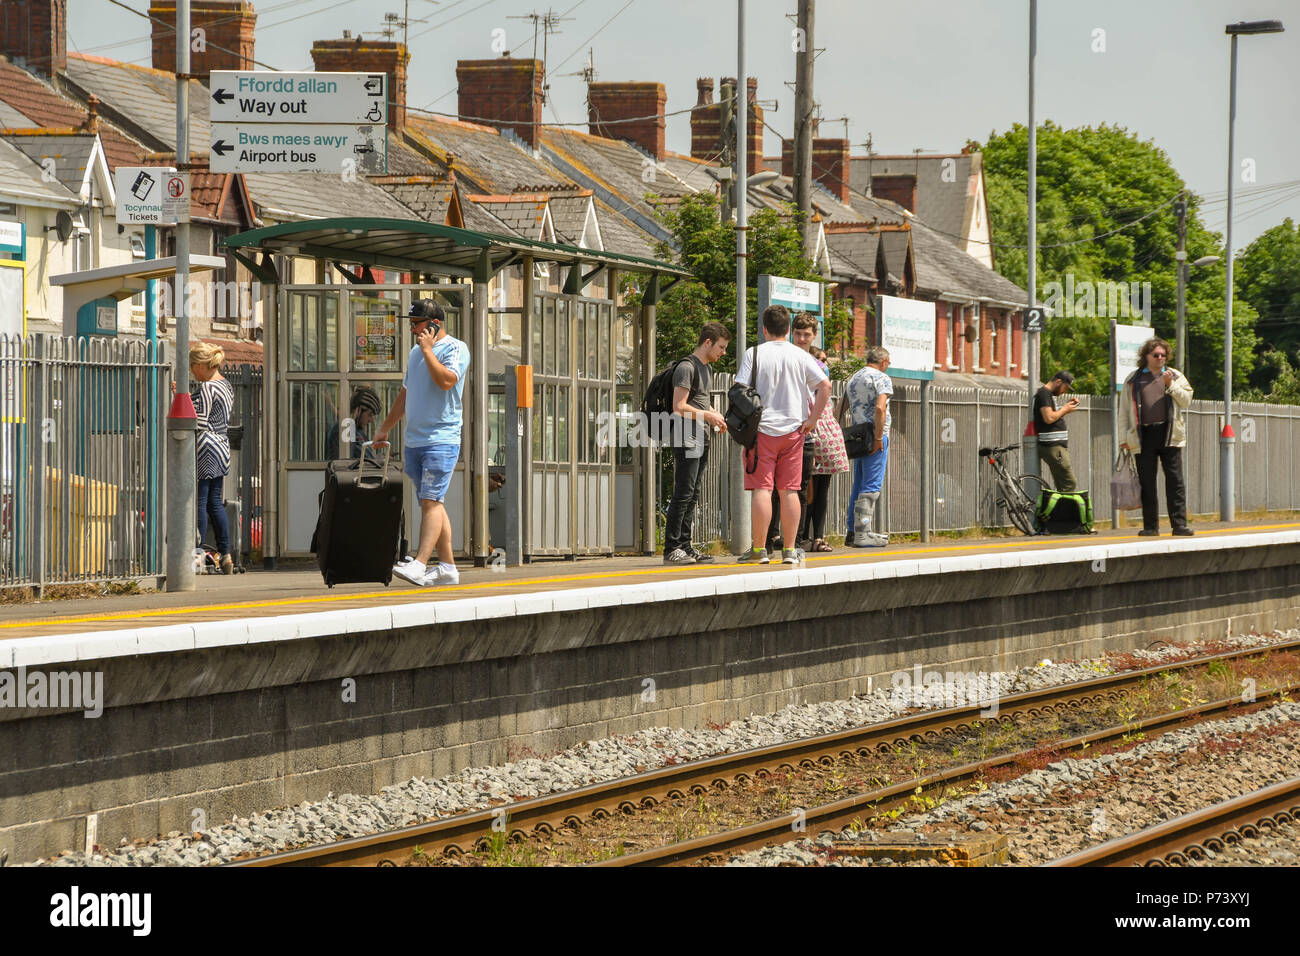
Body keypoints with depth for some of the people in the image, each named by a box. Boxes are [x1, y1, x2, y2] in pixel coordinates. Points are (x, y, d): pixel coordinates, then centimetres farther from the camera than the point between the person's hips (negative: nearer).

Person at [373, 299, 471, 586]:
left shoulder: (455, 349, -4)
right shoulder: (415, 352, 19)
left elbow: (446, 381, -22)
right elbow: (405, 394, 27)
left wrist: (428, 349, -13)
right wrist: (385, 429, 27)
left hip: (441, 440, -8)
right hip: (414, 440, 8)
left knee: (431, 500, -16)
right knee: (431, 503, 6)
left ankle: (420, 563, -26)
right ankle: (447, 567, 9)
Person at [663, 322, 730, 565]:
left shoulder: (705, 368, 20)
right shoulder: (687, 367, -11)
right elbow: (679, 407, -17)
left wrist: (714, 416, 13)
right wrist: (708, 415, -13)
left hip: (701, 441, 10)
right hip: (687, 441, -10)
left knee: (693, 496, 9)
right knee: (683, 494, -11)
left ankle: (685, 546, 12)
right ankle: (671, 549, -11)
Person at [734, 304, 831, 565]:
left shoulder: (754, 354, -3)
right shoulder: (800, 356, 4)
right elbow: (825, 386, -4)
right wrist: (812, 420, 1)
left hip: (762, 429, -2)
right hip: (793, 430, 3)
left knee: (761, 490, -2)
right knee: (789, 490, 5)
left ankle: (759, 549, -3)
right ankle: (789, 550, 5)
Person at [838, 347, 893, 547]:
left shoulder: (853, 380, 17)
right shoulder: (882, 379, -6)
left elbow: (839, 410, 17)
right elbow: (880, 408, -20)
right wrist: (878, 437, -19)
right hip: (874, 436, -8)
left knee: (859, 485, 14)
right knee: (872, 486, -8)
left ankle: (853, 531, 14)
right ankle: (863, 533, -13)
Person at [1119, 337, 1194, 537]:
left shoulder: (1175, 376, 13)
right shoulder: (1133, 380, 12)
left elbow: (1186, 400, 4)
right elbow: (1124, 411, 11)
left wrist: (1170, 385, -9)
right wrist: (1124, 438, 4)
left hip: (1169, 434, 0)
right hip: (1144, 436, 0)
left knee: (1175, 481, -3)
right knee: (1147, 482, 2)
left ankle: (1179, 524, -2)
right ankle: (1150, 526, 8)